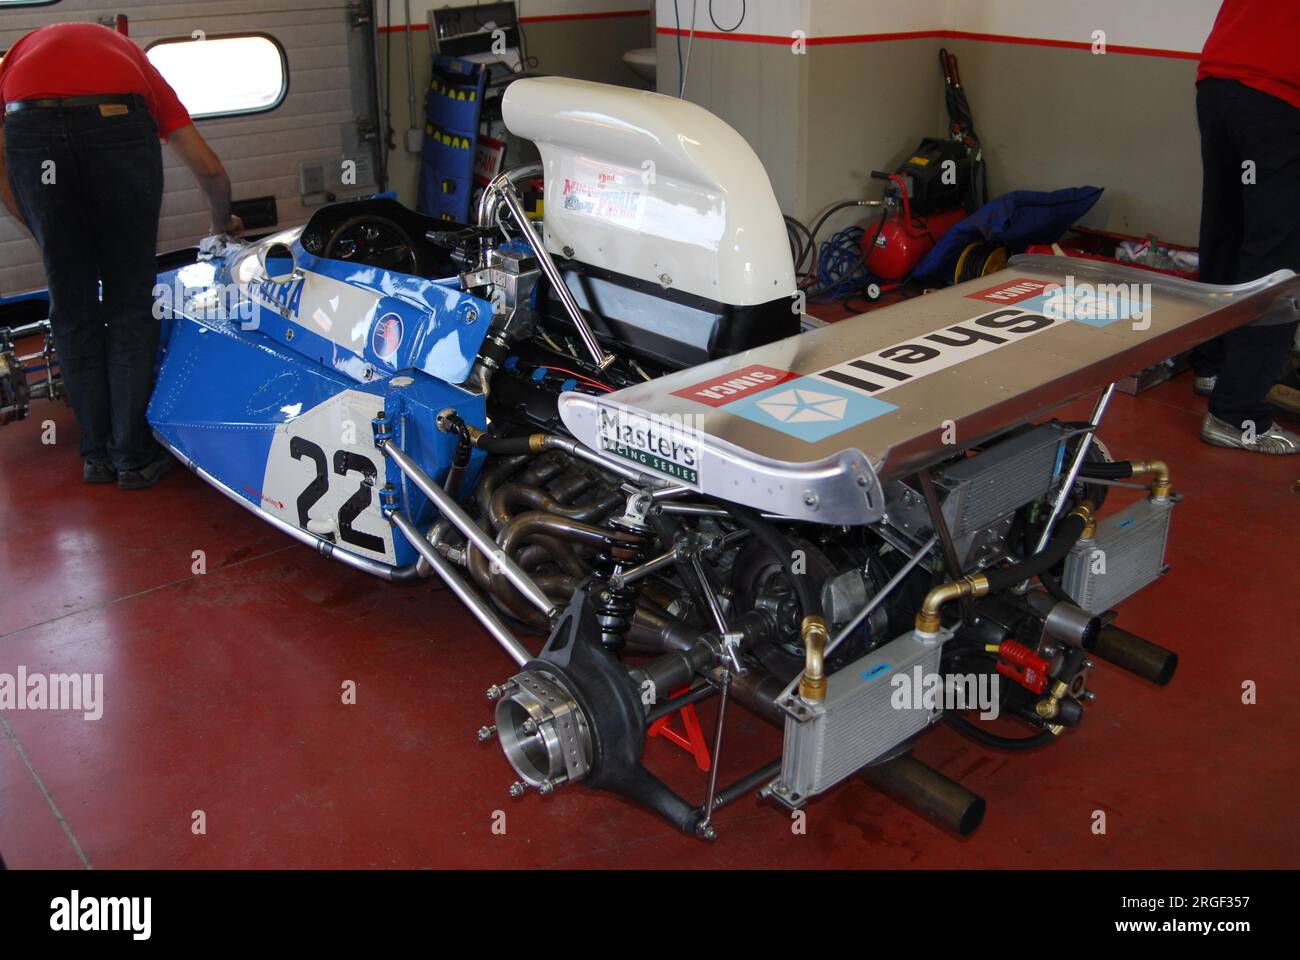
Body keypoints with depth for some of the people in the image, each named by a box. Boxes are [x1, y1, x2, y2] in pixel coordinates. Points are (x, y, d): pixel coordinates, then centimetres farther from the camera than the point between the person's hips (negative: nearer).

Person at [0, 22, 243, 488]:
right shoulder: (130, 56, 38)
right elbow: (209, 169, 32)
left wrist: (44, 236, 31)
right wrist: (223, 221, 50)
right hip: (118, 121, -1)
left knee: (71, 305, 13)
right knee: (130, 304, 11)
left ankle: (98, 454, 21)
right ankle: (135, 455, 16)